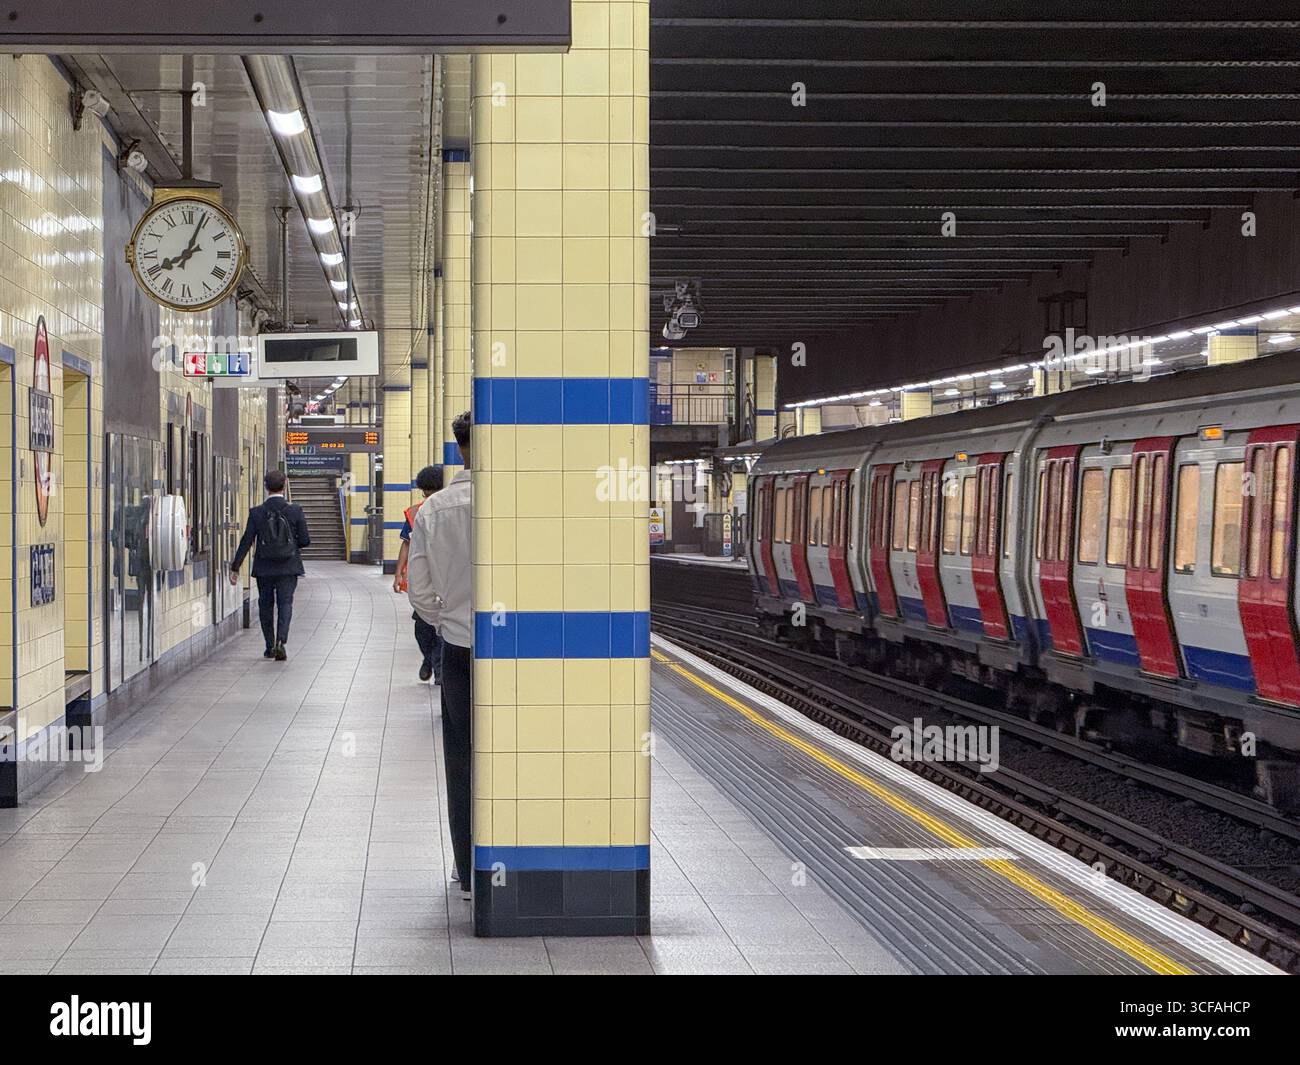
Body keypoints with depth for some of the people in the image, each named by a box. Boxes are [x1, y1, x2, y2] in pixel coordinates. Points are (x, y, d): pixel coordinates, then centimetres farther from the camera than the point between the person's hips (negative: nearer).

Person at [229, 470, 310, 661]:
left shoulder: (257, 513, -6)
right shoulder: (295, 510, -7)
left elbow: (246, 541, -7)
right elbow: (305, 541, -5)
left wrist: (235, 568, -2)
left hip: (264, 568, 1)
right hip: (289, 567, -1)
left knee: (266, 606, 14)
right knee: (285, 604, 3)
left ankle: (270, 646, 20)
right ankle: (281, 641, -17)